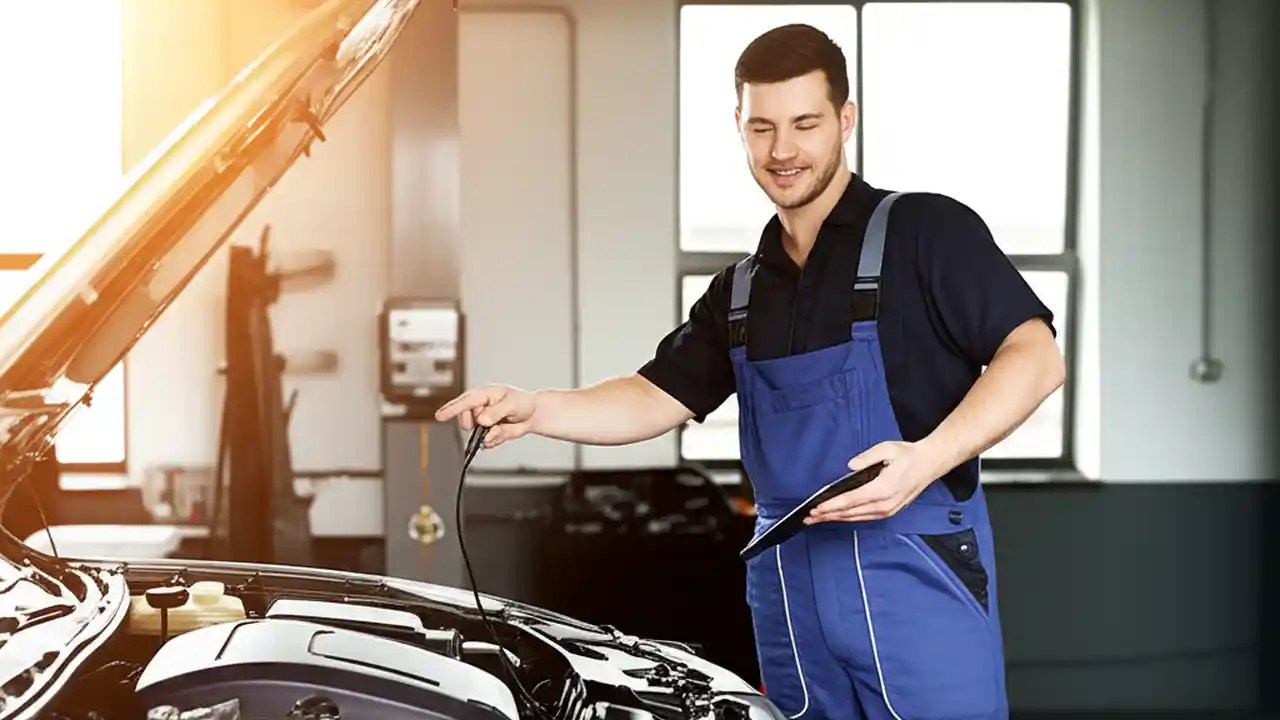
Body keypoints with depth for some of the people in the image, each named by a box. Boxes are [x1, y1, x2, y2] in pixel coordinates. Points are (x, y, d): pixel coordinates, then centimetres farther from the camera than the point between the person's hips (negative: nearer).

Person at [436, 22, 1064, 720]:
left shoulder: (924, 231, -3)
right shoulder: (741, 288, 17)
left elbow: (1034, 356, -12)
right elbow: (656, 398, 14)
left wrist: (929, 458, -27)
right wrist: (538, 409, -5)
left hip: (914, 578, -6)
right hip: (787, 586, 6)